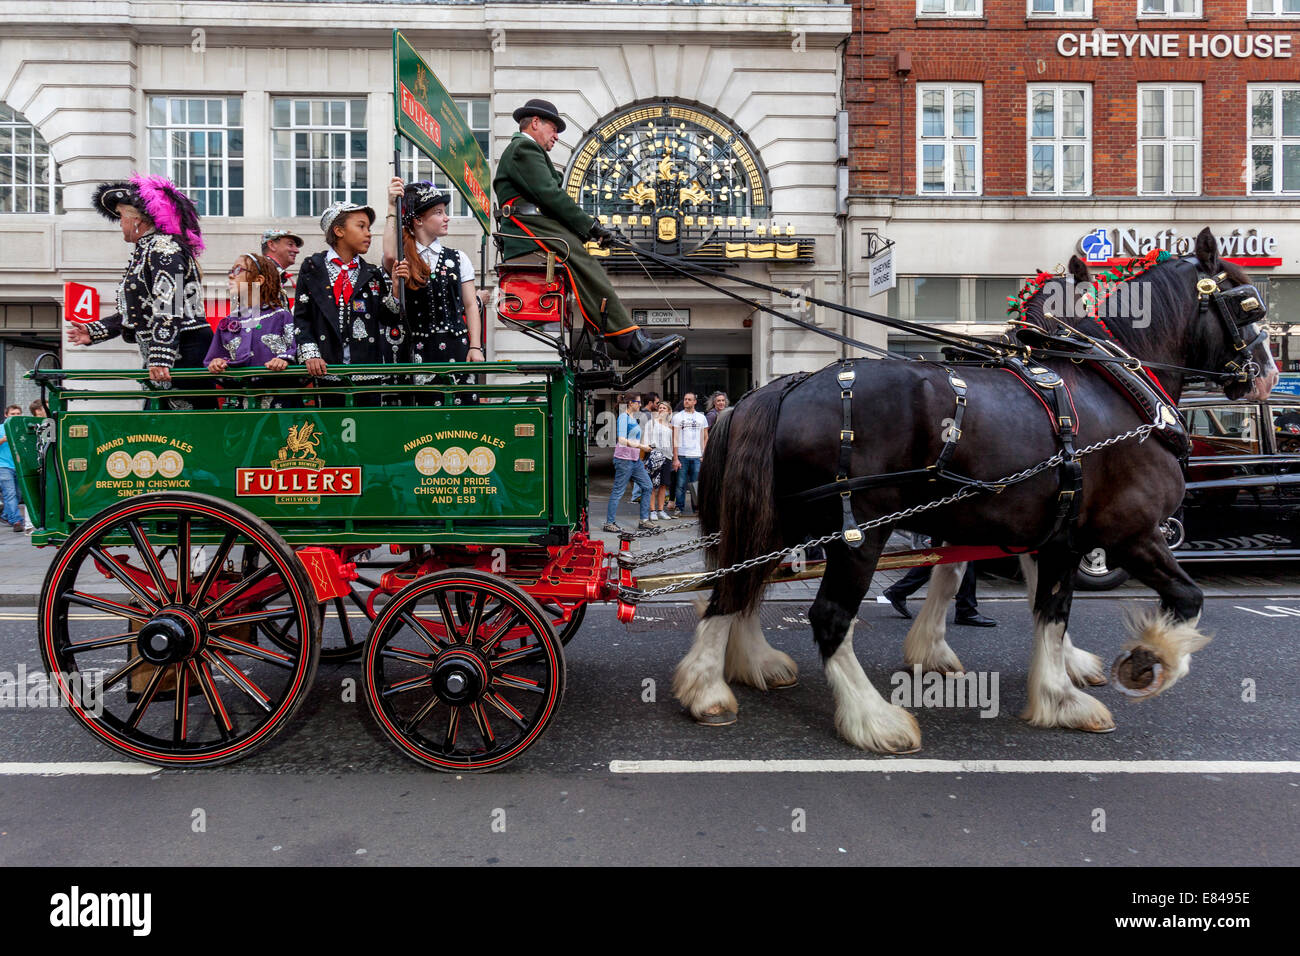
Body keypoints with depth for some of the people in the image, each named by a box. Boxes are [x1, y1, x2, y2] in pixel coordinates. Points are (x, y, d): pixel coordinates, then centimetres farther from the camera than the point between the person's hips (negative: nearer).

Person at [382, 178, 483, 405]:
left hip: (456, 347, 2)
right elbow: (389, 255, -19)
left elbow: (471, 305, 9)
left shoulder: (457, 258, 11)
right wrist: (392, 207, -11)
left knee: (462, 403, -5)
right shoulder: (402, 260, 6)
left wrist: (475, 347, -2)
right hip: (418, 350, -1)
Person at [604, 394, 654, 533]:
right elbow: (622, 440, -20)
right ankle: (609, 523, 3)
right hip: (624, 459, -9)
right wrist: (641, 446, -17)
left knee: (647, 486, 8)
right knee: (618, 491, -4)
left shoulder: (634, 418, 16)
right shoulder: (623, 416, -11)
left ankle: (644, 520, 14)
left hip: (635, 459, 9)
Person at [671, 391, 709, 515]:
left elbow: (706, 438, 15)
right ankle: (680, 508, 8)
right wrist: (675, 458, -6)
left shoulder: (701, 417, 13)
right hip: (682, 456, -1)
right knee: (681, 484, -1)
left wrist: (704, 455, 4)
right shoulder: (677, 417, 6)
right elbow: (675, 438, 2)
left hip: (697, 456, 2)